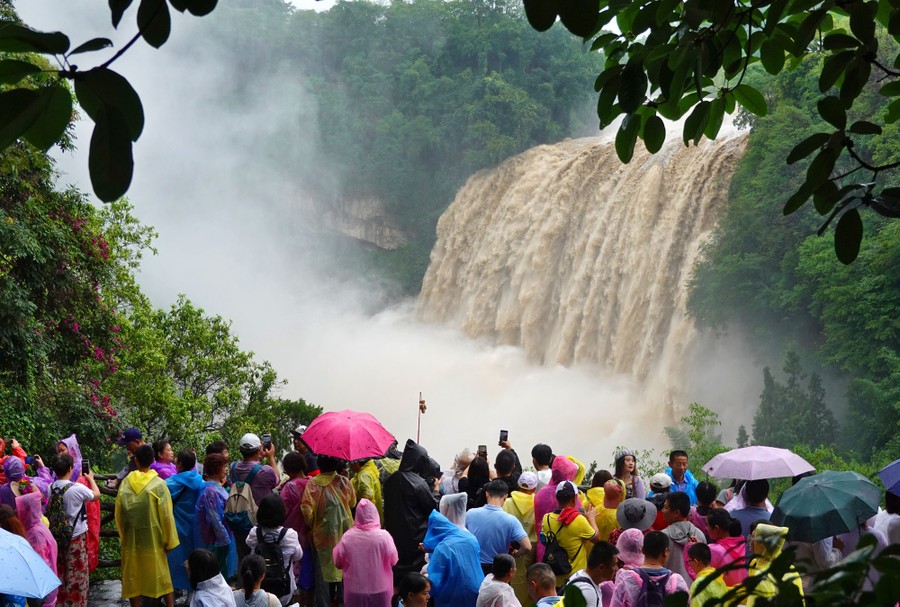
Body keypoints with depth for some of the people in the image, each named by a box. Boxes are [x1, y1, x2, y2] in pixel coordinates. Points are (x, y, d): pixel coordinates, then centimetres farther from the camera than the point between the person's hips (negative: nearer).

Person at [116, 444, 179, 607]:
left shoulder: (125, 483, -5)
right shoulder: (158, 484, -11)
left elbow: (118, 513, 2)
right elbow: (166, 515, -10)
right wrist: (169, 541, -1)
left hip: (131, 539, 1)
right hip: (153, 539, -1)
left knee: (133, 577, 11)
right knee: (162, 575, 11)